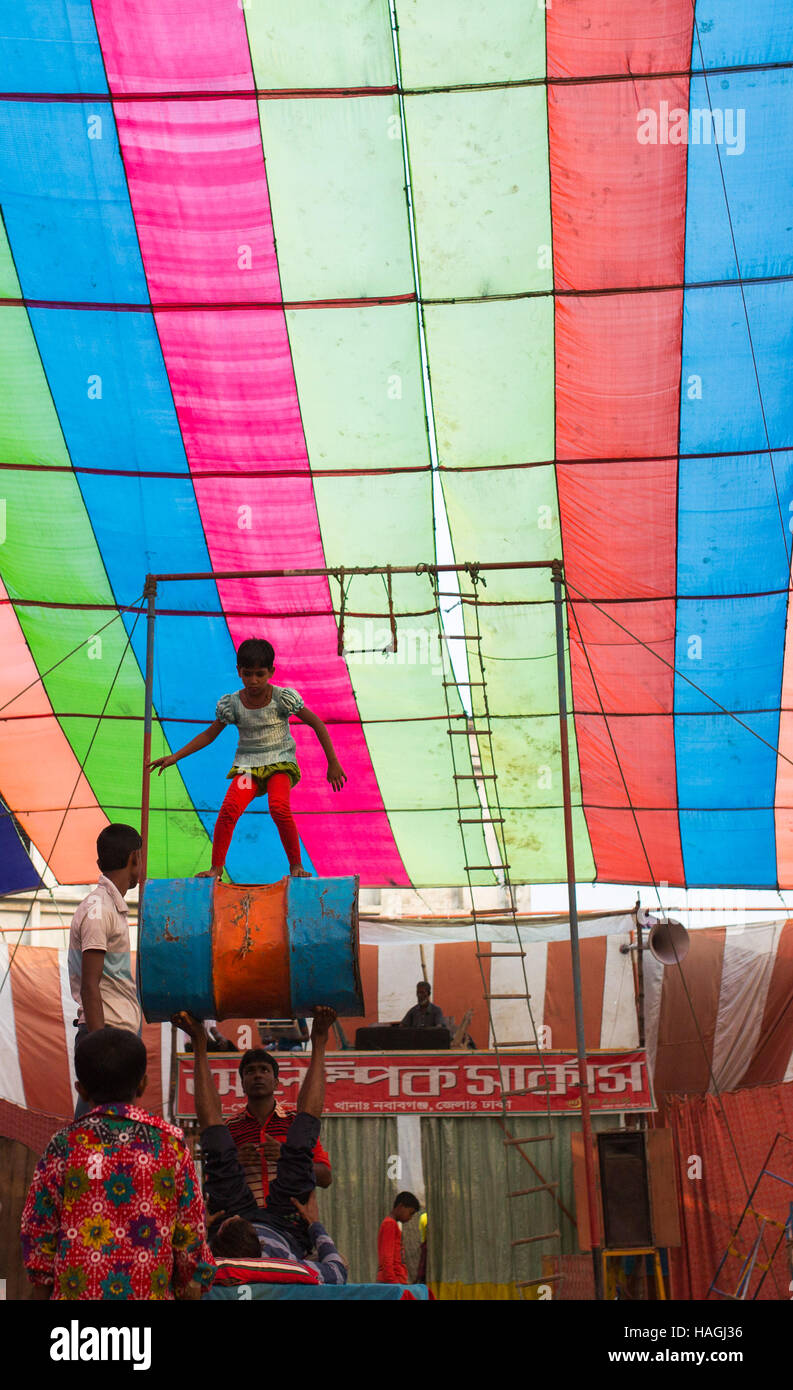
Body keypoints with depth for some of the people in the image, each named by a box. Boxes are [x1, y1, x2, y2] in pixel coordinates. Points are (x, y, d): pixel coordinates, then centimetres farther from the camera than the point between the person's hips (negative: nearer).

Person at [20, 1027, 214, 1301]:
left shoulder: (63, 1145, -2)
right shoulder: (170, 1143, -1)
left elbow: (38, 1233, 4)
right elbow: (191, 1232, 3)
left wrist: (42, 1289, 15)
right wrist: (191, 1289, 14)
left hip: (76, 1291, 0)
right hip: (151, 1291, 0)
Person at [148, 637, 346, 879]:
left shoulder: (282, 697, -9)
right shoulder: (232, 703, -2)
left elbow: (316, 724, -2)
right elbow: (209, 735, 10)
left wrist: (333, 763, -4)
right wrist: (175, 757, 4)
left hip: (280, 762, -2)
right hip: (247, 765, 2)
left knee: (279, 807, -31)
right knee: (229, 807, -25)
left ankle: (296, 866, -14)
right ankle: (216, 867, -13)